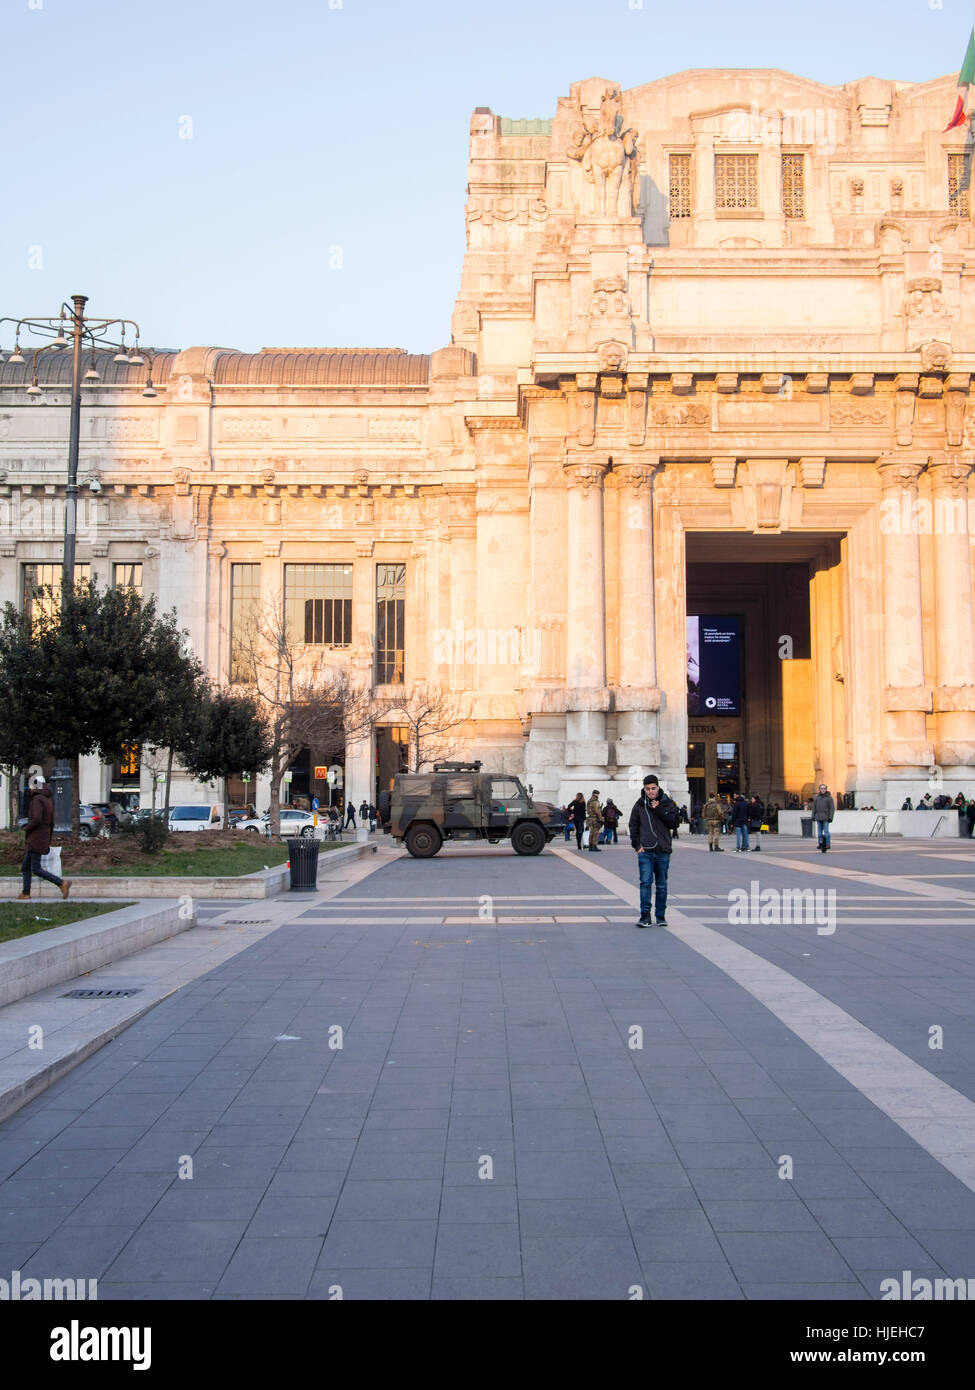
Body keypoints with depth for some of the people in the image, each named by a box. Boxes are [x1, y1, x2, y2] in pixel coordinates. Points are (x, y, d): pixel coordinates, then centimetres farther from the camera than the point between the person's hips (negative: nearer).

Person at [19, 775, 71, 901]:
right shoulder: (49, 800, 14)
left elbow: (37, 819, -28)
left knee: (36, 869, -8)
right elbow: (51, 823, 16)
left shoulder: (37, 799, -15)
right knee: (25, 865, 15)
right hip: (44, 839, 9)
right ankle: (26, 894, 16)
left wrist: (26, 828, -9)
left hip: (36, 839, -9)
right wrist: (48, 842, 21)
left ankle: (62, 883, -15)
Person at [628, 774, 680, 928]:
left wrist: (659, 810, -15)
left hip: (663, 851, 1)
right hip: (645, 852, 0)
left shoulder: (668, 803, 3)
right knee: (646, 882, -11)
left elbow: (674, 822, -8)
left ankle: (660, 916, 18)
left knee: (661, 885, 8)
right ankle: (645, 915, -11)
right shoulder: (639, 805, 4)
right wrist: (637, 845, 0)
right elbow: (633, 826, 10)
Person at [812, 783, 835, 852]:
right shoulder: (816, 798, 10)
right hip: (818, 817, 4)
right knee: (819, 832, 6)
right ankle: (820, 843, 14)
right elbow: (814, 807, 15)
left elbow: (832, 808, -4)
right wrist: (813, 816, 11)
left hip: (826, 818, -4)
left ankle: (827, 844, -3)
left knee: (826, 831, -8)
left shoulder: (829, 798, -1)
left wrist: (830, 817, -11)